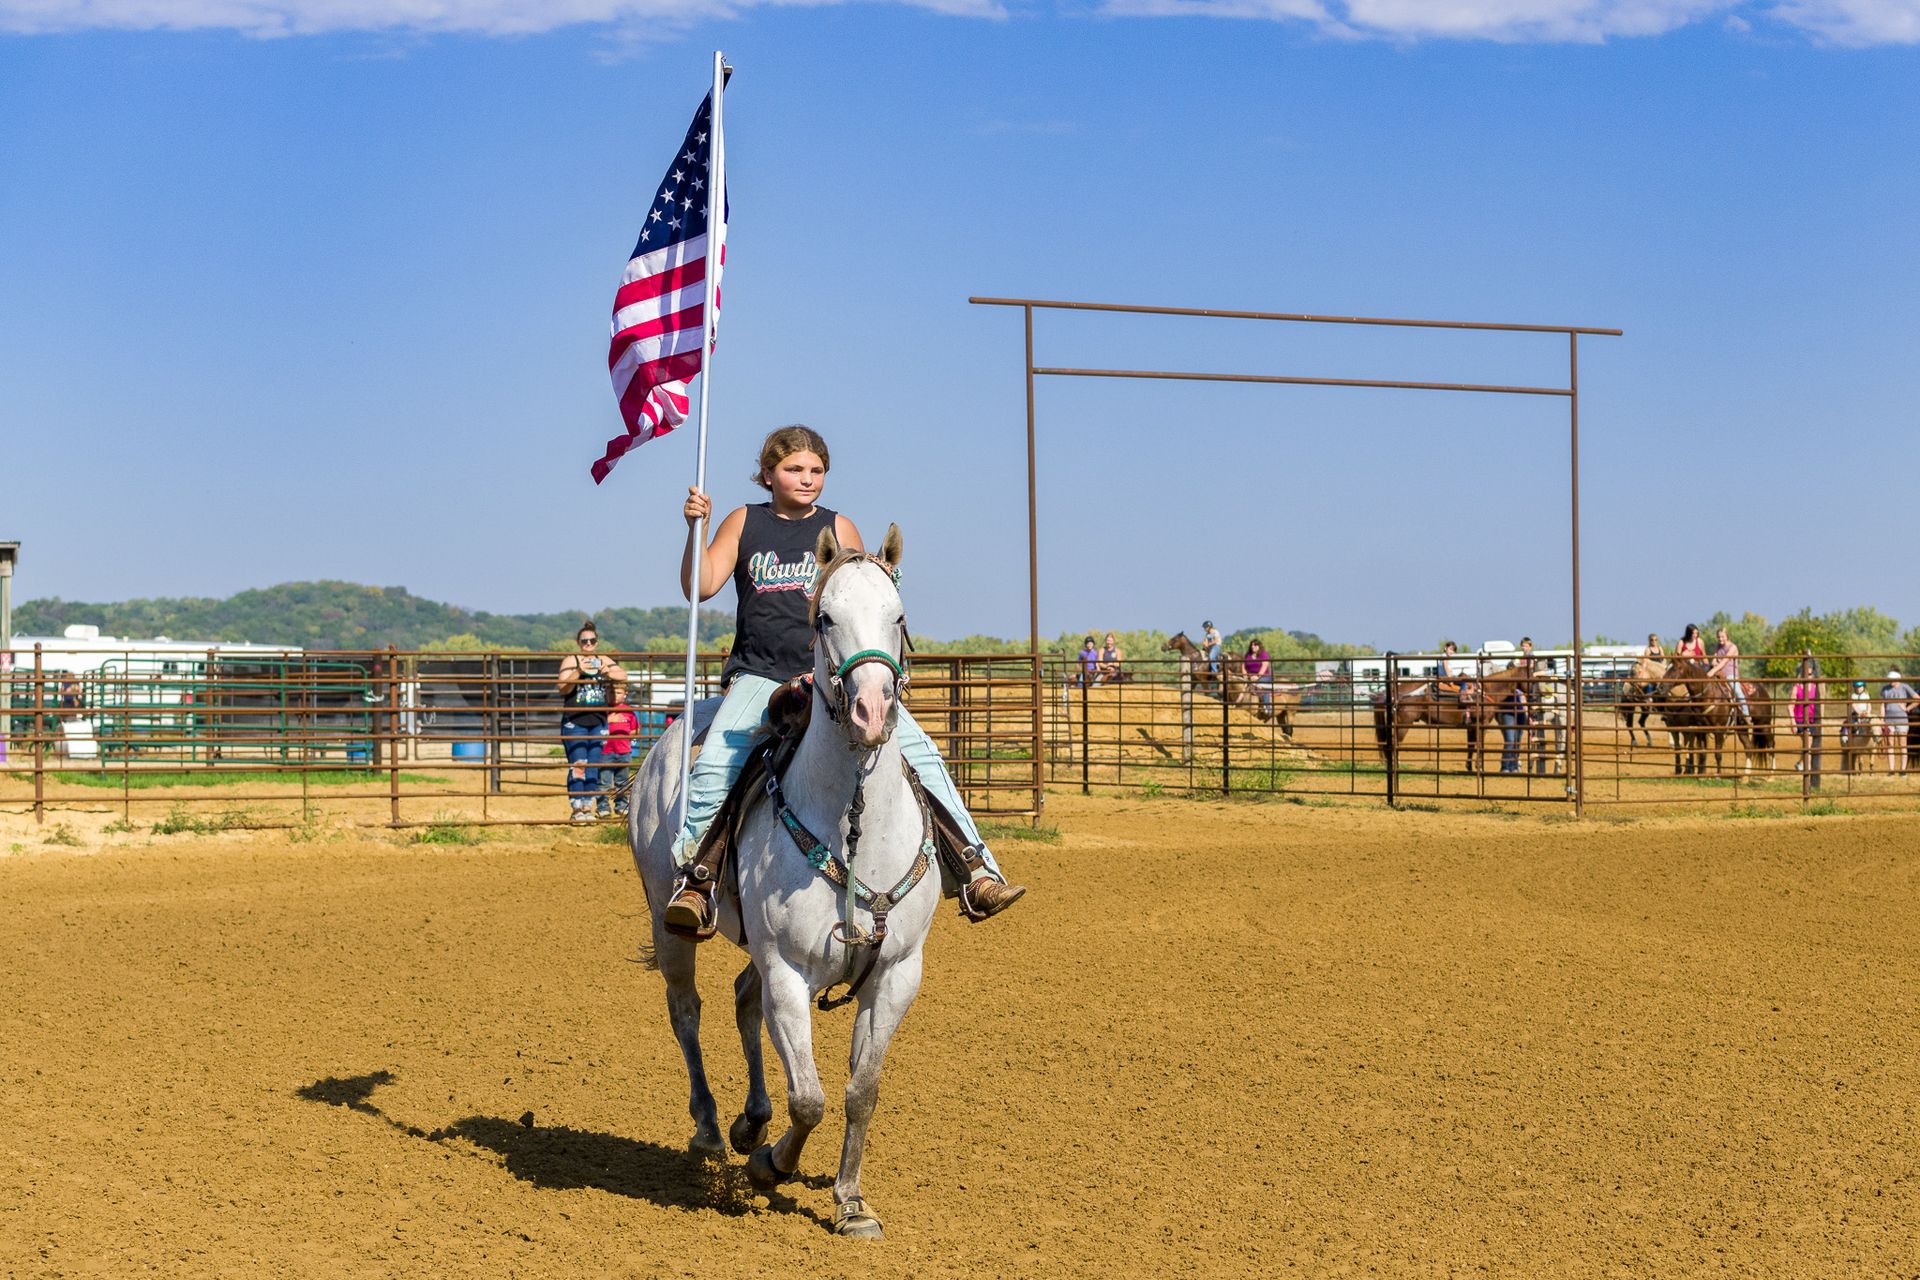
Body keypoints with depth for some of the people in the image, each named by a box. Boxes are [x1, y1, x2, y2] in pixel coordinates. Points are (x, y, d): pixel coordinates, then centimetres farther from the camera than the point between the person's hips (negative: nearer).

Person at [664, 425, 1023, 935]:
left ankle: (973, 865, -12)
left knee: (918, 750, -15)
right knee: (715, 764, -27)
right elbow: (699, 587, 1)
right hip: (759, 677, -1)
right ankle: (695, 877, -15)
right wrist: (694, 528, -13)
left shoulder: (838, 528, 8)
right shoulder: (744, 523, 8)